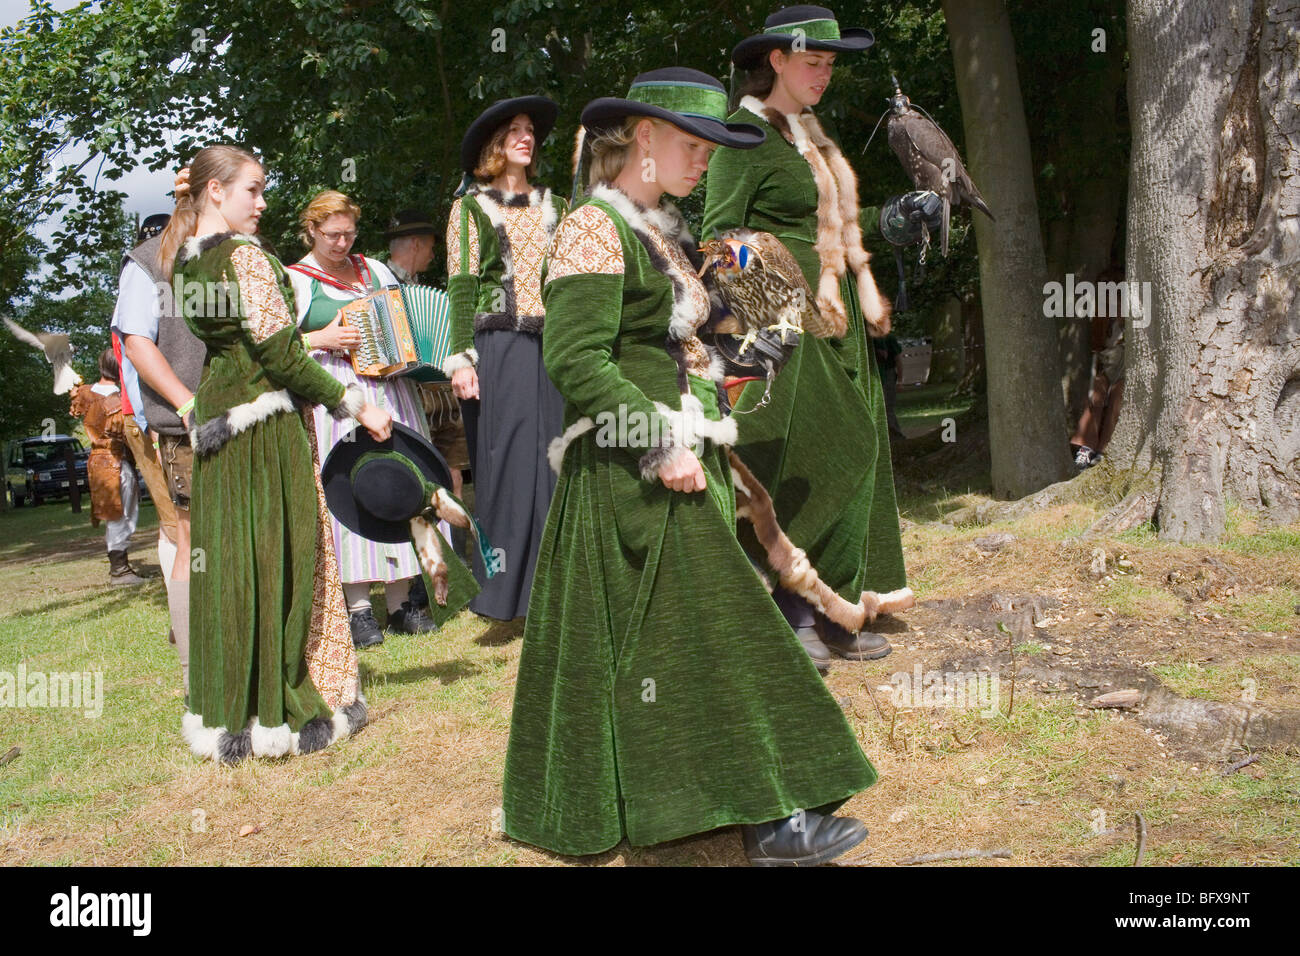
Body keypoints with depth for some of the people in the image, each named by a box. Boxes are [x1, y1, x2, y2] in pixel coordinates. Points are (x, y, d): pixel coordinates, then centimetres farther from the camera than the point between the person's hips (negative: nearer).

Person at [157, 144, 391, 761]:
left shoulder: (184, 262, 11)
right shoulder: (245, 255, -15)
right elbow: (279, 355, -19)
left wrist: (307, 340, 25)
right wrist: (354, 404, -14)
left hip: (216, 412, 8)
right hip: (266, 420, -8)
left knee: (225, 556, 11)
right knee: (276, 552, -1)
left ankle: (225, 710, 20)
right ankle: (278, 709, 6)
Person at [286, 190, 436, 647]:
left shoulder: (374, 270, 17)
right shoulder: (296, 280, 2)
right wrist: (321, 340, -16)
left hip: (391, 391, 5)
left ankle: (401, 602, 8)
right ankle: (358, 608, -5)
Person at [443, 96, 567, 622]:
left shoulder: (552, 206, 19)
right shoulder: (471, 208, 7)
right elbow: (460, 286, -1)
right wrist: (461, 359, -10)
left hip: (552, 346, 4)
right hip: (499, 346, -4)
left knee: (553, 457, 0)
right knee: (506, 460, -7)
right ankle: (501, 586, -1)